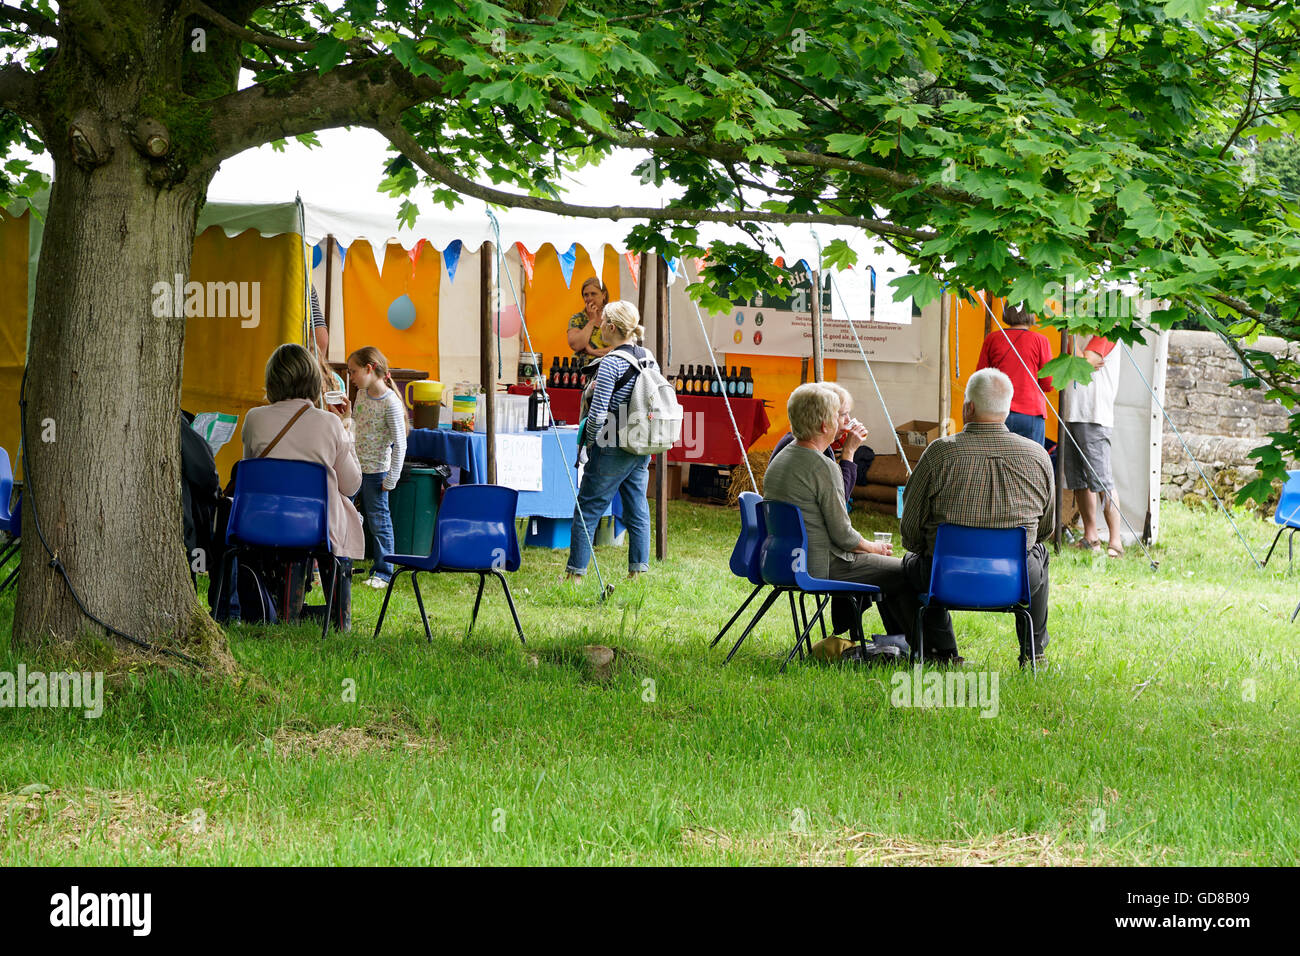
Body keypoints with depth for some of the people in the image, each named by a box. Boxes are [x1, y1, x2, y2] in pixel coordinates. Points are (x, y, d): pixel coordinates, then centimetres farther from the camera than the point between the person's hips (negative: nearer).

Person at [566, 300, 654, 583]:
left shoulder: (611, 363, -16)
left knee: (587, 509, 0)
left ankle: (575, 572, 2)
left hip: (613, 450, -7)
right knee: (637, 509, 11)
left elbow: (598, 413, -18)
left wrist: (590, 441, -2)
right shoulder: (649, 358, 7)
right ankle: (638, 571, 11)